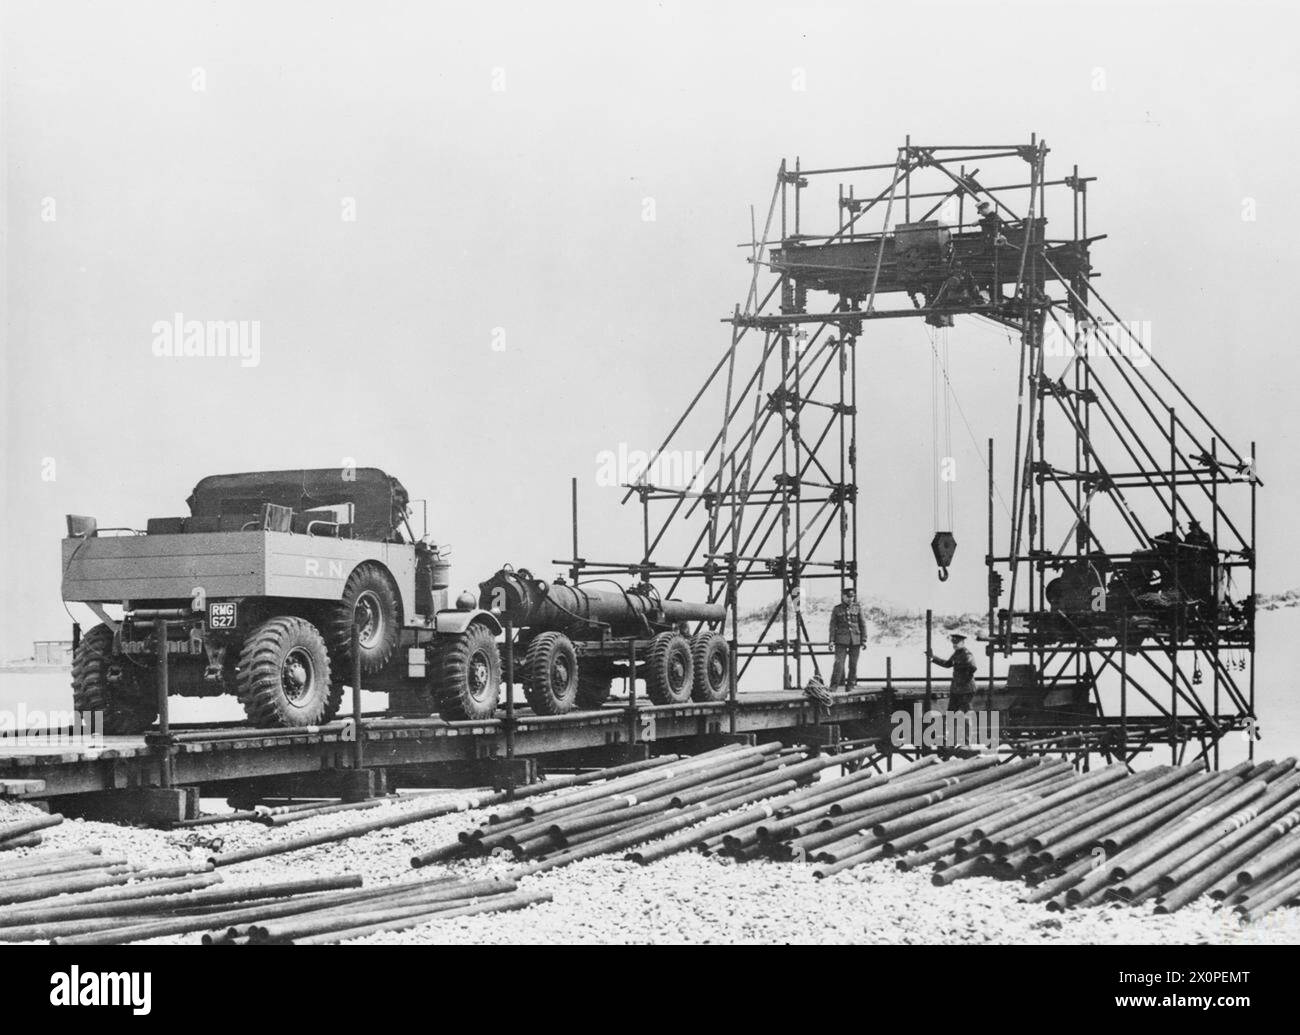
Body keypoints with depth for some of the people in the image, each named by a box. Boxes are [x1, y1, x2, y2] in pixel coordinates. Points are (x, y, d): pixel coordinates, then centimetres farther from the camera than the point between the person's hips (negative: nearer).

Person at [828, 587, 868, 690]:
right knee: (839, 662, -12)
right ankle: (834, 685, -13)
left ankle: (851, 684, 13)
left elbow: (863, 624, 7)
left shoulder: (857, 608, 6)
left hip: (855, 640, 1)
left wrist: (864, 640, 2)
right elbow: (833, 625, 4)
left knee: (853, 664, 4)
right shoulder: (836, 609, 4)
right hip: (841, 639, -1)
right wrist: (831, 640, -4)